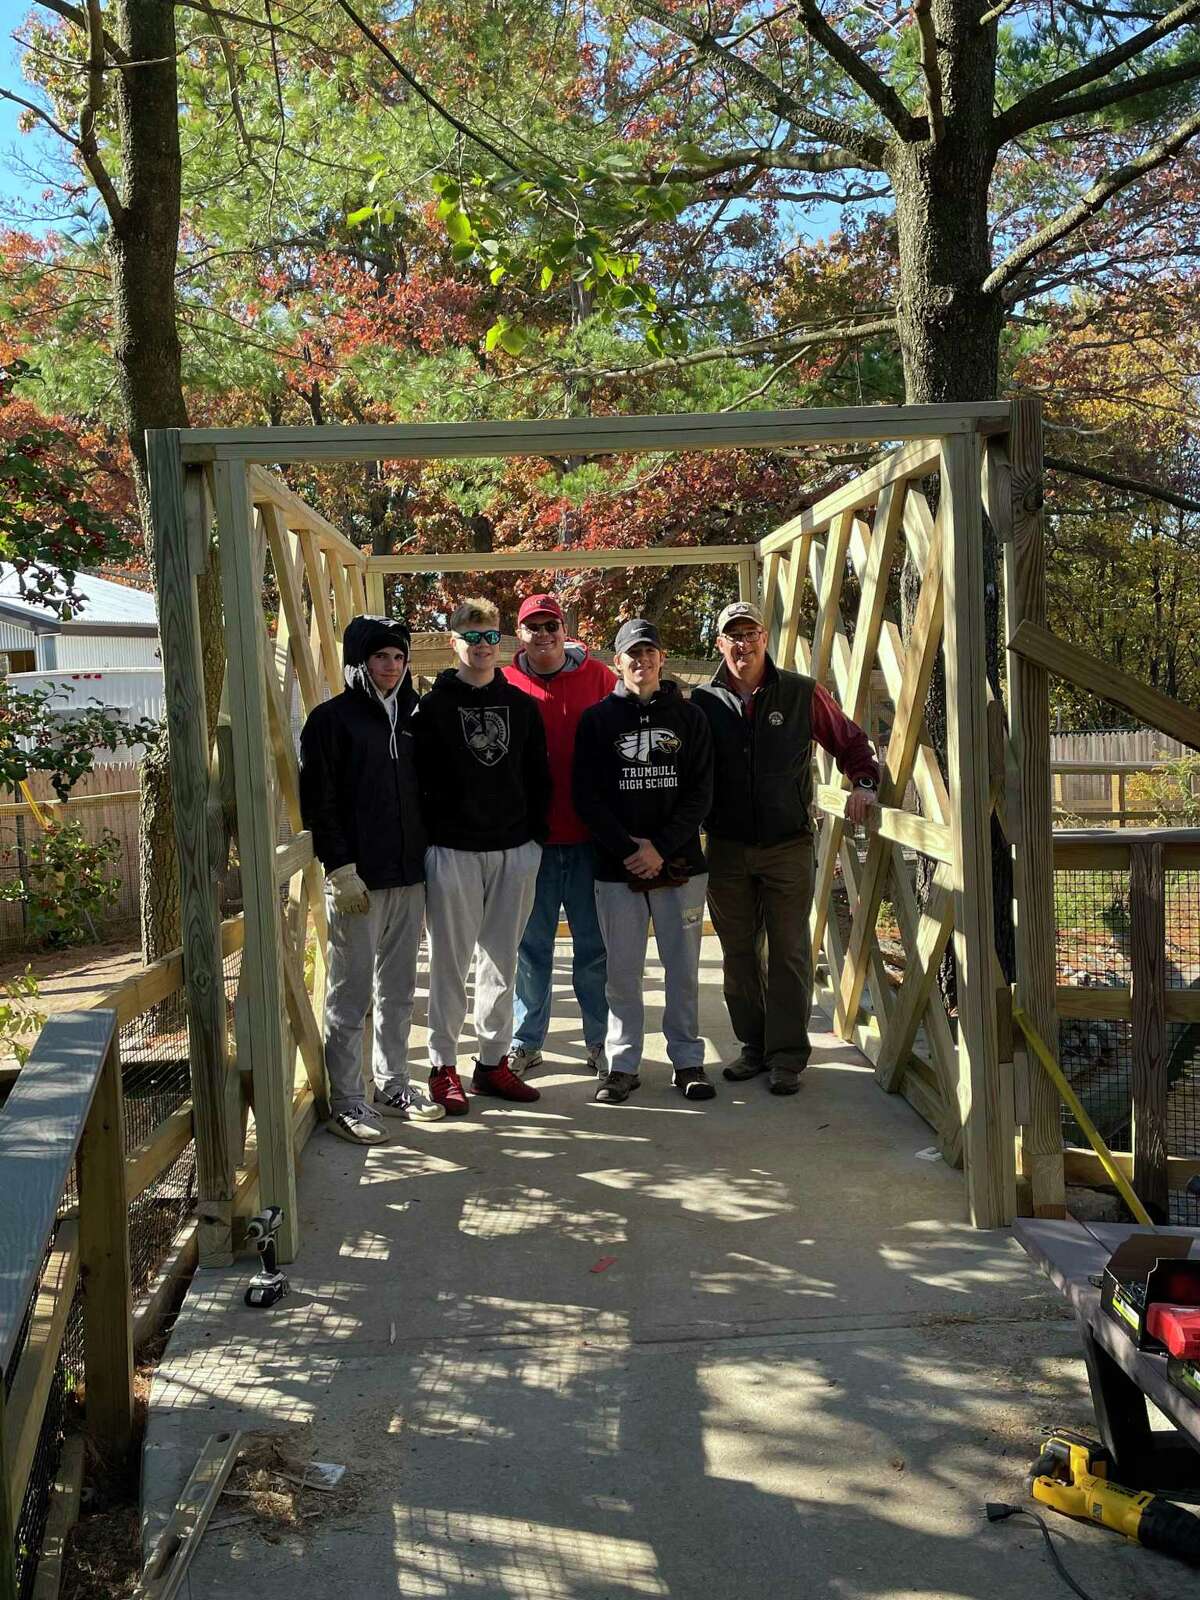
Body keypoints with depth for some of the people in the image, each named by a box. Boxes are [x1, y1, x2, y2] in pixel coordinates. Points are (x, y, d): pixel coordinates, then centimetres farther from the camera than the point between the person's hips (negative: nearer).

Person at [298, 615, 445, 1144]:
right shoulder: (331, 719, -4)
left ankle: (392, 1084, 25)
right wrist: (340, 869, -15)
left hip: (409, 874, 6)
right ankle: (346, 1101, 7)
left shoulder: (410, 716, 13)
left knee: (398, 989, 13)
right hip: (356, 879, -6)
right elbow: (318, 802, -9)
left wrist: (427, 856, 12)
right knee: (351, 992, -1)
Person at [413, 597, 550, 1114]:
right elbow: (419, 779, -3)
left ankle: (494, 1061, 20)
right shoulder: (434, 707, 0)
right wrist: (431, 837, -9)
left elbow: (538, 775, 13)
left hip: (514, 851, 4)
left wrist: (535, 834, 6)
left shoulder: (521, 704, 10)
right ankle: (444, 1066, 12)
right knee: (450, 962, 2)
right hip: (453, 852, -3)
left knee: (502, 961, 10)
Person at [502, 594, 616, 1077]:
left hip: (589, 836, 0)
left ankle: (601, 1039, 20)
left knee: (594, 944, 8)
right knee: (531, 944, 10)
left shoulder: (598, 678, 2)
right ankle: (525, 1041, 21)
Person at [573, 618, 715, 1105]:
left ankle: (687, 1060, 19)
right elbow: (586, 796, -1)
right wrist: (627, 848, -12)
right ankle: (622, 1064, 16)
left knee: (683, 969, 6)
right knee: (622, 971, 5)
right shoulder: (597, 719, 4)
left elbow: (701, 792, 1)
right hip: (616, 868, -1)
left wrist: (661, 848, -10)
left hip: (680, 865, 1)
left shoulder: (688, 717, 6)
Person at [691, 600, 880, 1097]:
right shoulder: (704, 701, 4)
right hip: (727, 848, 2)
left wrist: (864, 782, -5)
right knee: (739, 953, 9)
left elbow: (850, 741, 12)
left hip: (788, 846, -2)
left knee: (789, 953, -1)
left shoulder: (802, 694, 2)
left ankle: (787, 1055, 6)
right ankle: (753, 1046, 22)